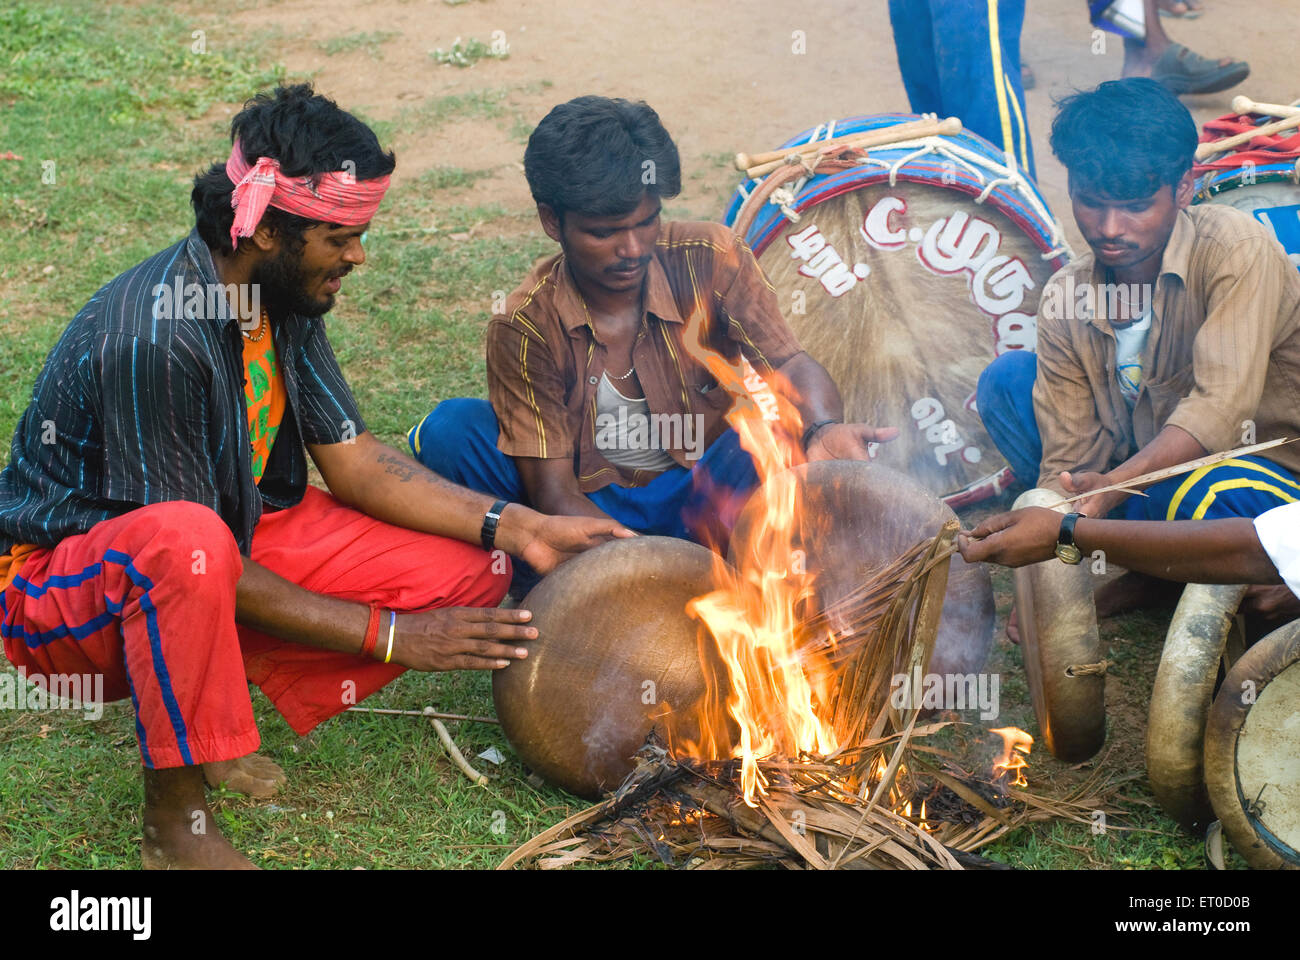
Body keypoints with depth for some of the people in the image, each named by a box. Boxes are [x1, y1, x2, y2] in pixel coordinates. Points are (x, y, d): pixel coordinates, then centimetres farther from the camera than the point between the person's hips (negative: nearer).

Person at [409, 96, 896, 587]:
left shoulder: (709, 260, -12)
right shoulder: (525, 326, -17)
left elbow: (791, 364, -16)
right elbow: (553, 494, -19)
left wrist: (822, 429, -43)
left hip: (701, 494, 0)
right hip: (592, 509, 0)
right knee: (450, 431, -25)